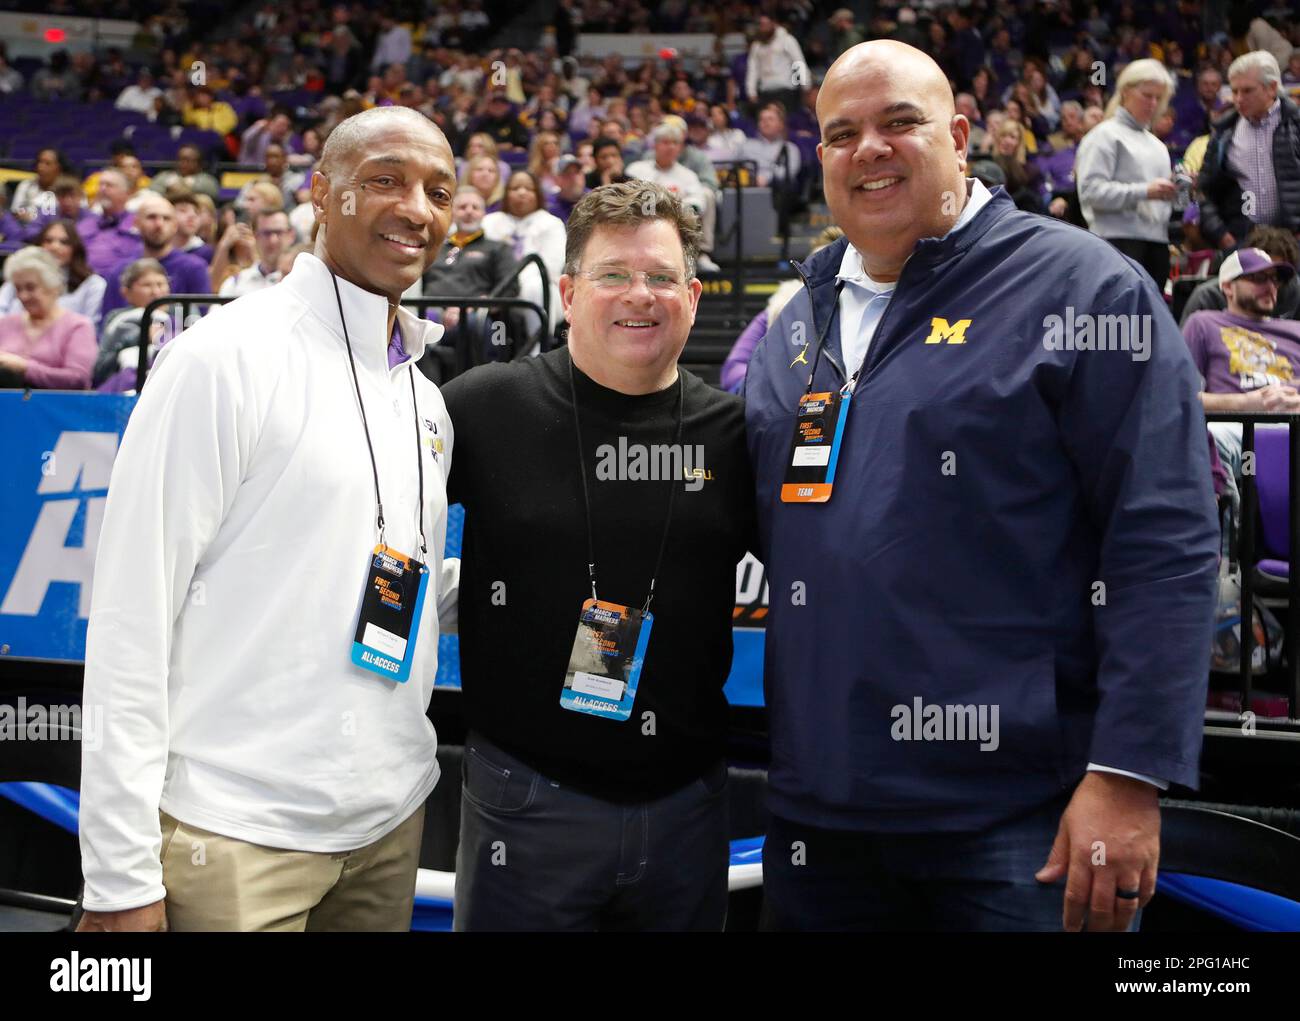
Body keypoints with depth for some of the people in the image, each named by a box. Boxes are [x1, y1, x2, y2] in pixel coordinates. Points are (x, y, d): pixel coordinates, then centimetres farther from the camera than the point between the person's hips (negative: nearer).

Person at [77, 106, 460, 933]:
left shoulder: (426, 400, 12)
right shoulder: (227, 358, -9)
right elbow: (132, 613, -12)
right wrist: (123, 875, -15)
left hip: (390, 824, 7)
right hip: (235, 833, -6)